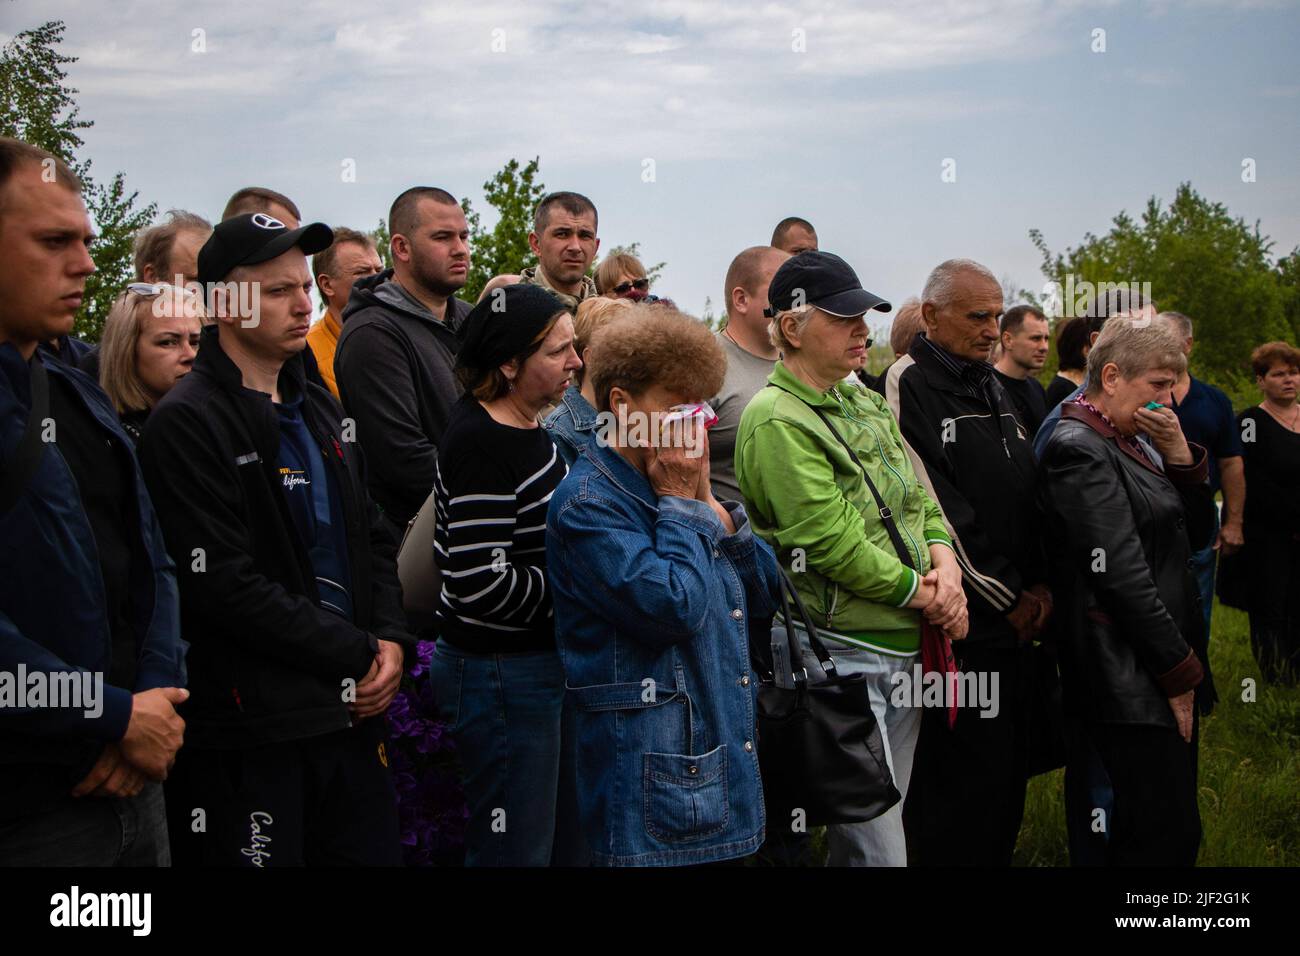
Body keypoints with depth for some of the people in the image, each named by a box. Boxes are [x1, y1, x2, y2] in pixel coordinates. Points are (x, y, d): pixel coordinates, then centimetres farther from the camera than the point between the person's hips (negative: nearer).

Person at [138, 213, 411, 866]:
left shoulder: (318, 408, 15)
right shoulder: (187, 422, -11)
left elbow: (370, 539, 19)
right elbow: (226, 585, -18)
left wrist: (392, 640, 1)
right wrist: (358, 655, -13)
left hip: (350, 713, 7)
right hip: (251, 732, -7)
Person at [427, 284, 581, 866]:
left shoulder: (524, 427, 11)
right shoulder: (479, 446, -21)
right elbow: (481, 584, -25)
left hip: (535, 663, 10)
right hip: (502, 676, -10)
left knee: (543, 838, 18)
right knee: (518, 851, -1)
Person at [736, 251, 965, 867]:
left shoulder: (863, 401, 13)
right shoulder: (776, 421, -15)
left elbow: (918, 493, 15)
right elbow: (834, 543, -21)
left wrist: (943, 561, -5)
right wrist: (922, 593, -11)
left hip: (906, 650, 9)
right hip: (842, 657, -9)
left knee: (884, 824, 17)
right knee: (877, 850, -6)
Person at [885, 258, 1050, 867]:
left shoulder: (993, 388, 16)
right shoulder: (909, 386, -11)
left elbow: (1030, 492, 18)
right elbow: (933, 510, -16)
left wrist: (1039, 583, 4)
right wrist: (1008, 596, -11)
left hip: (1017, 617, 8)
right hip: (961, 622, -8)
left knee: (1009, 766, 13)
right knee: (963, 777, -4)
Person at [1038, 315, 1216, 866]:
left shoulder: (1130, 443, 13)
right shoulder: (1079, 450, -14)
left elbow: (1196, 533, 15)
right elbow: (1123, 575, -18)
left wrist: (1180, 454, 0)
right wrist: (1180, 672, -14)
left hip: (1168, 669, 9)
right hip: (1133, 682, -9)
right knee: (1166, 838, -9)